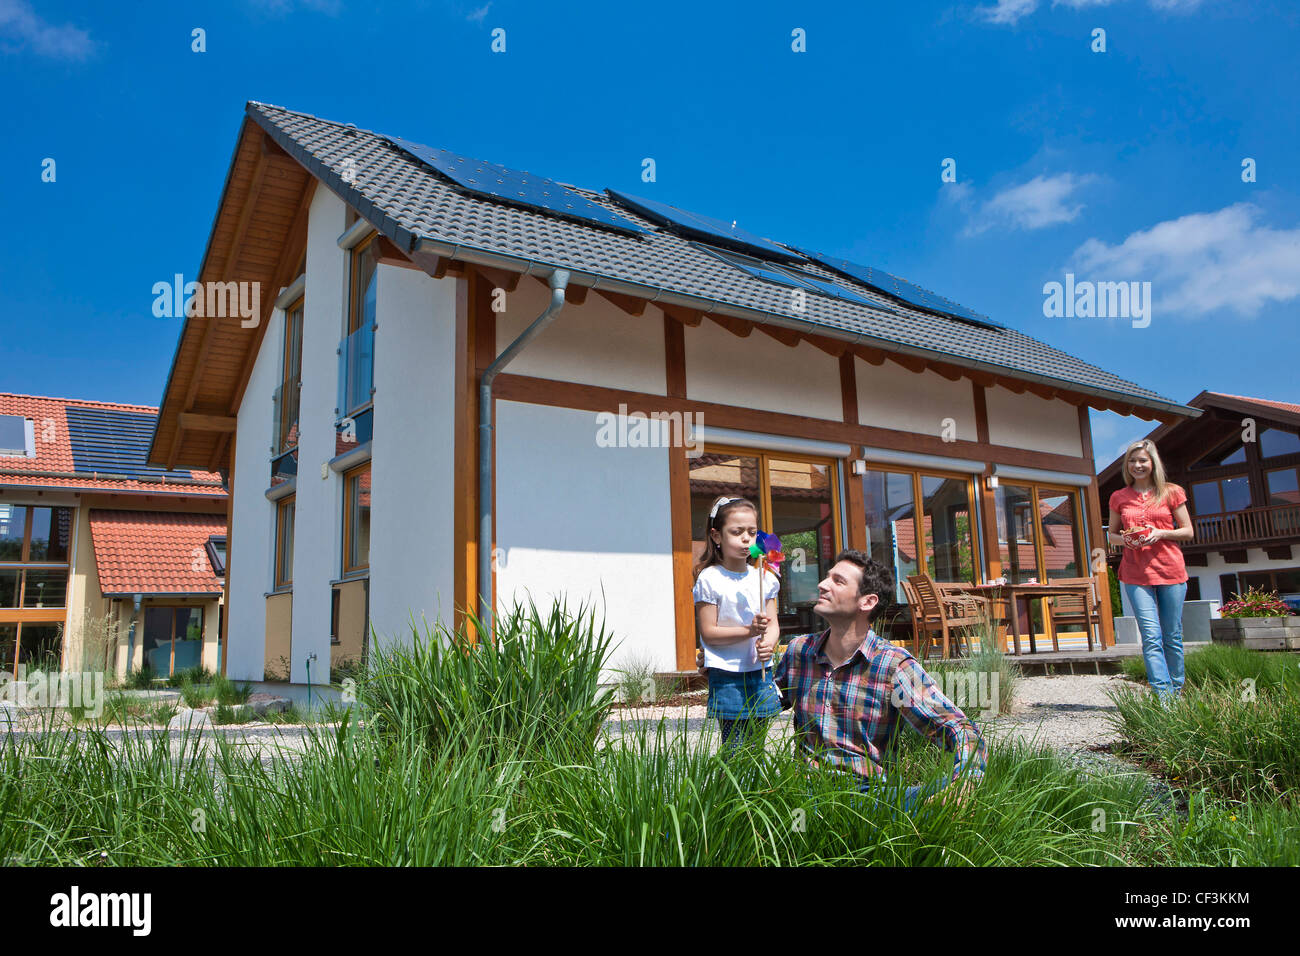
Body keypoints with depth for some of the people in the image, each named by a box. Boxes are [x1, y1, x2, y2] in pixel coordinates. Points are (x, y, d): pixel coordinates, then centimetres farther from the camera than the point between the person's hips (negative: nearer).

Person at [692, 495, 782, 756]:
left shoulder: (764, 578, 7)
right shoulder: (709, 579, -8)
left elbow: (773, 623, 9)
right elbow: (708, 632, -11)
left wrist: (769, 642, -14)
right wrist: (750, 630, -21)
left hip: (760, 673, 5)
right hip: (727, 675, -5)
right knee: (734, 753, -1)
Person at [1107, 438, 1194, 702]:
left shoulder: (1172, 492, 6)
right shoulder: (1119, 497, 9)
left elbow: (1188, 531, 7)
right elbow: (1111, 535, 16)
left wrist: (1160, 533, -11)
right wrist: (1125, 539, -6)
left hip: (1170, 570, 0)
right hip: (1136, 574, 0)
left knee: (1172, 636, 6)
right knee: (1151, 636, -8)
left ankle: (1177, 693, 19)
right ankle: (1163, 696, -11)